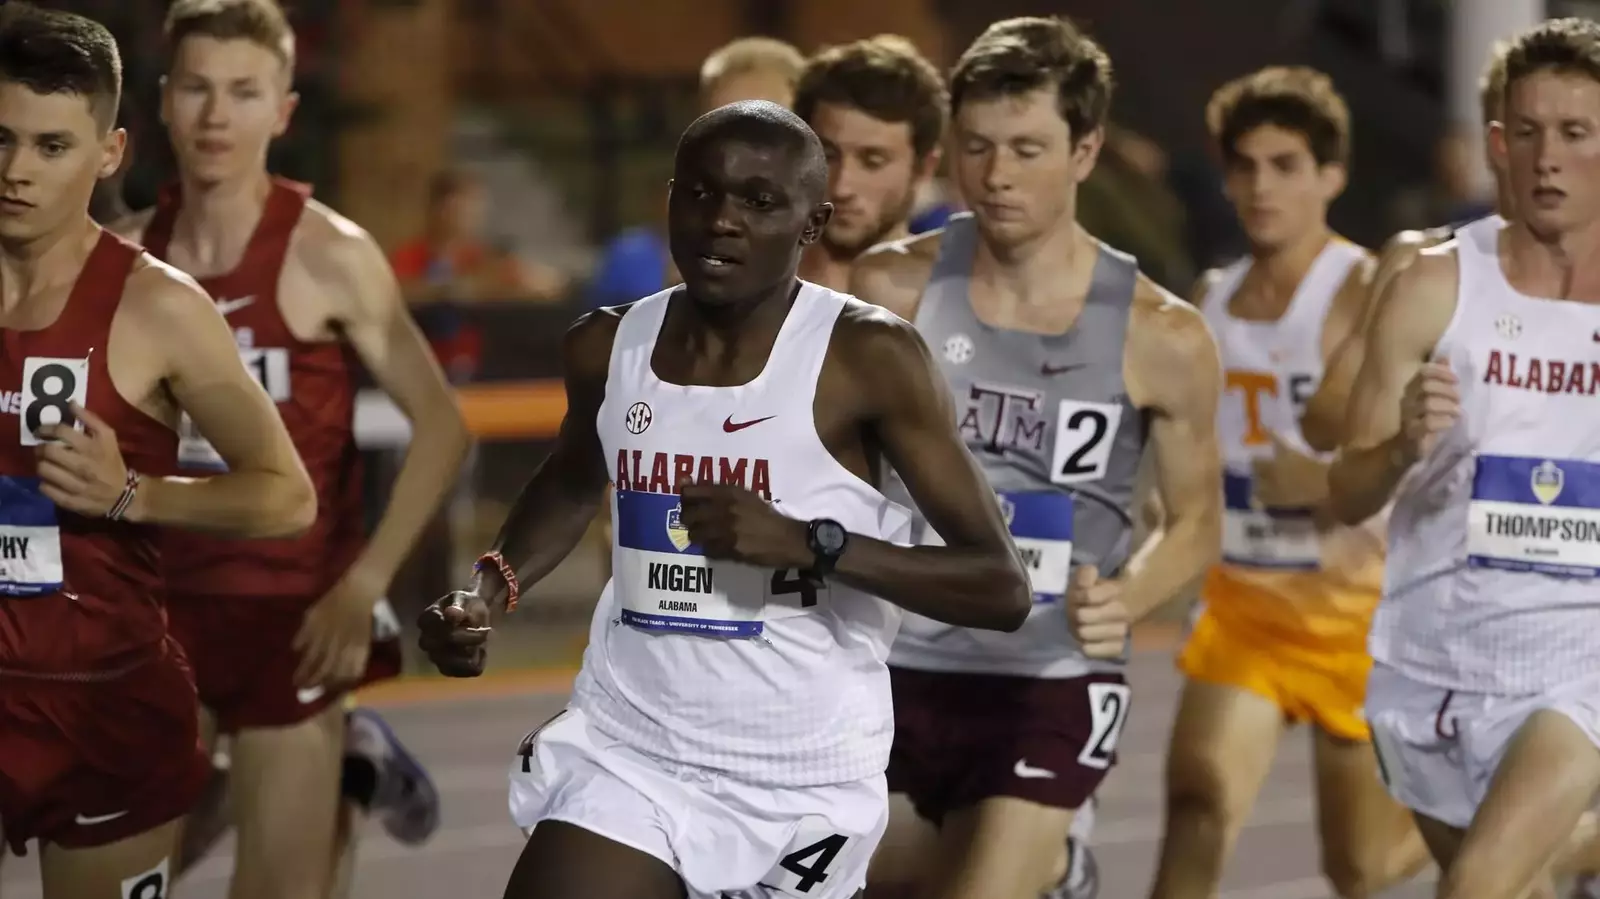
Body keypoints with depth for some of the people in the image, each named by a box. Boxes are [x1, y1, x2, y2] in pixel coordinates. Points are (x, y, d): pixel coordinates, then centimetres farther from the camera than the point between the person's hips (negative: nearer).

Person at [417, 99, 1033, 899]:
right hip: (625, 754, 3)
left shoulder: (866, 358, -12)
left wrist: (810, 544, -27)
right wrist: (490, 588, 7)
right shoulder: (609, 347, 2)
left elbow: (1001, 589, -15)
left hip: (803, 784, -3)